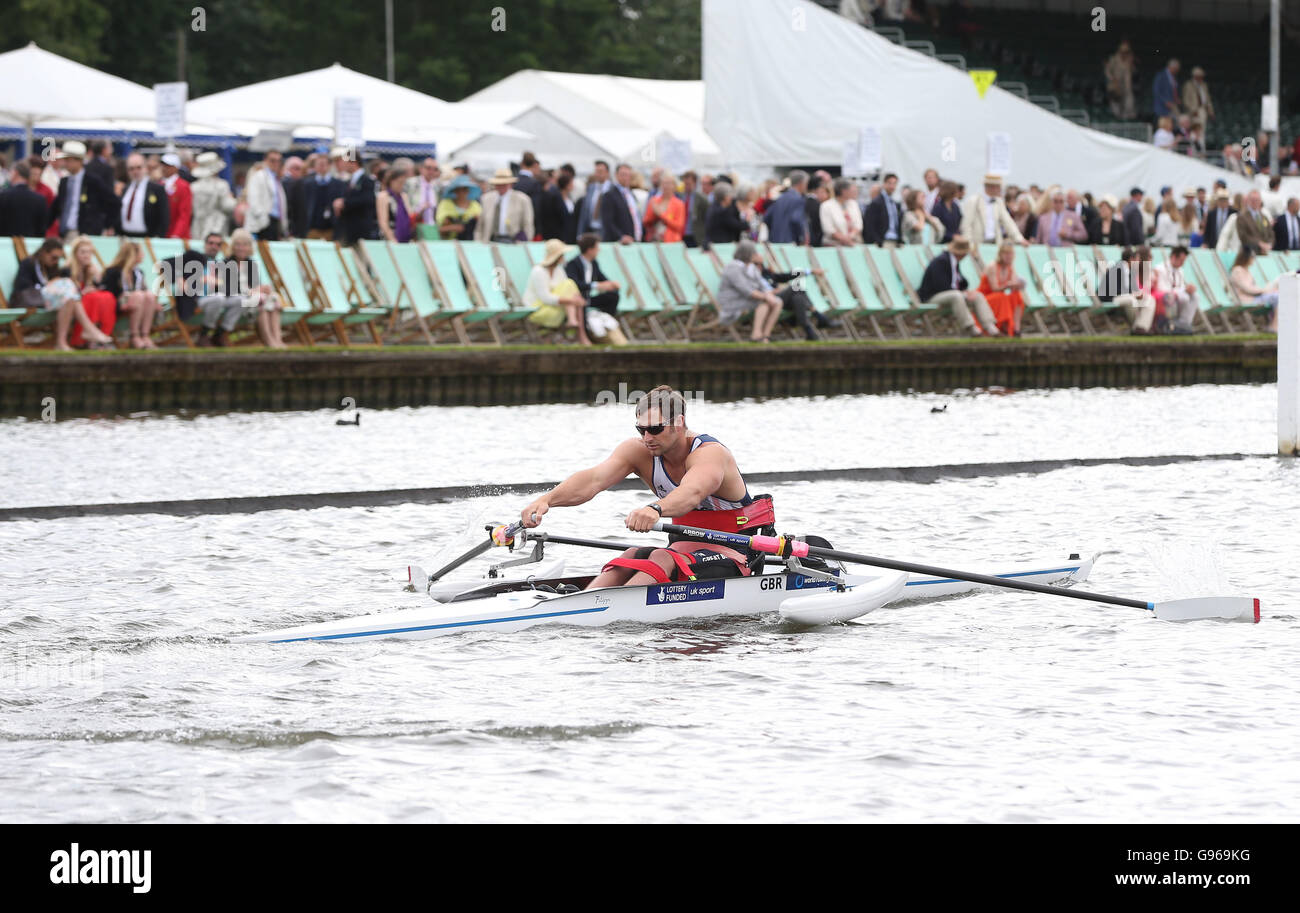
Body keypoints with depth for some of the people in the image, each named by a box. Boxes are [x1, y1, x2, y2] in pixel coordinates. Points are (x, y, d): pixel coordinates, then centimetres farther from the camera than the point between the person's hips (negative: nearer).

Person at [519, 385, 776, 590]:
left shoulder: (709, 453, -24)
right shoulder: (639, 451, -6)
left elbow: (692, 493, -47)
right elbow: (593, 479, -21)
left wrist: (655, 509, -68)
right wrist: (546, 500, -39)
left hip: (735, 557, -6)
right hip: (686, 546, 6)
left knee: (663, 559, -30)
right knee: (633, 557, -19)